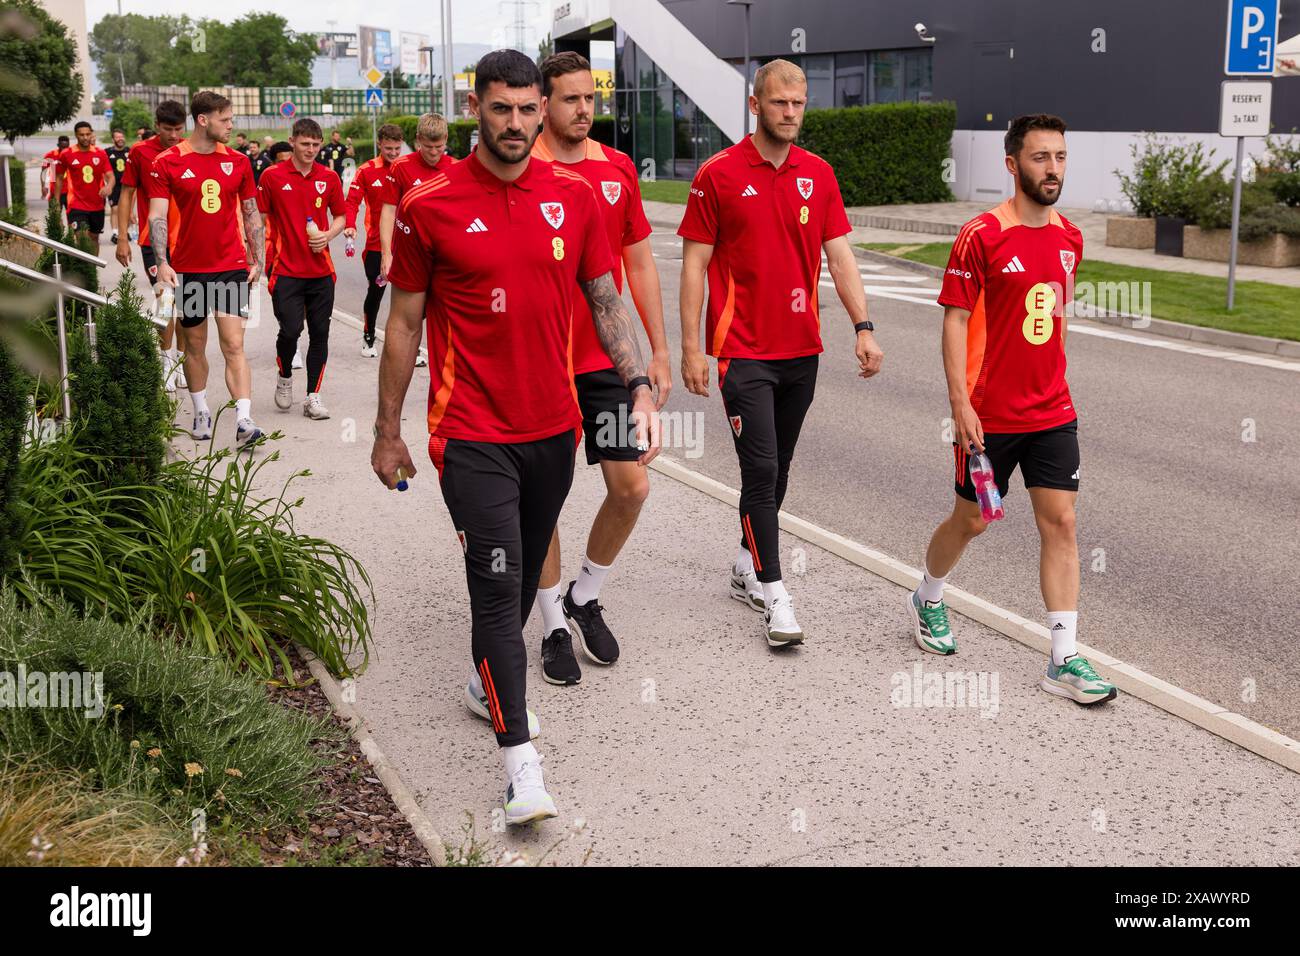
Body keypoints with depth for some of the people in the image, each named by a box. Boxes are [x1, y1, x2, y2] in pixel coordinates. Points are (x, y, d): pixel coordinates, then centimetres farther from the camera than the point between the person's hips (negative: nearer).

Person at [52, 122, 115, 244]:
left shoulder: (101, 153, 2)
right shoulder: (66, 154, -3)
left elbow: (110, 176, -3)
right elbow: (59, 178, 7)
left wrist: (109, 186, -28)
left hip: (97, 205, 3)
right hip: (77, 206, -3)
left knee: (94, 238, 16)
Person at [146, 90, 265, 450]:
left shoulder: (237, 162, 6)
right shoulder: (168, 162, -2)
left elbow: (251, 214, 13)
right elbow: (157, 215, -6)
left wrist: (257, 260, 6)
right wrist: (162, 262, -17)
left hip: (232, 267, 1)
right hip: (189, 268, 0)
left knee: (234, 345, -9)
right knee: (194, 344, 12)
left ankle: (244, 421, -16)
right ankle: (201, 413, 28)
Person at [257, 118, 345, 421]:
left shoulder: (329, 177, 6)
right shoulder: (272, 176, -1)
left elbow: (340, 215, 14)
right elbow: (259, 218, 3)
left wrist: (328, 235, -6)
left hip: (321, 270, 3)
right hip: (285, 269, -3)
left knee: (320, 333, 2)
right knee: (290, 330, -11)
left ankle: (313, 397, 11)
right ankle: (285, 377, 19)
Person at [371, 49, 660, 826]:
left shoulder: (575, 194, 2)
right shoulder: (430, 207, -6)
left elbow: (606, 300, 8)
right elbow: (405, 322, 1)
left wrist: (641, 388, -5)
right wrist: (388, 432, 4)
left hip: (554, 428, 4)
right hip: (472, 435, -4)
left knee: (525, 576, 17)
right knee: (497, 584, -7)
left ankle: (488, 679, 43)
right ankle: (520, 759, -2)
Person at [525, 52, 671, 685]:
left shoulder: (618, 169, 6)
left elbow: (639, 262, 12)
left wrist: (659, 350, 10)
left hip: (608, 359, 4)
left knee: (631, 487, 1)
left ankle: (585, 596, 26)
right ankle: (554, 626, 22)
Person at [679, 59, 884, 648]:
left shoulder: (818, 174, 7)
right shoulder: (719, 175, -5)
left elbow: (839, 256, 6)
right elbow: (695, 264, -4)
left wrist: (863, 328, -5)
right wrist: (690, 348, -8)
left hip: (801, 351, 5)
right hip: (743, 351, -5)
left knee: (776, 471, 14)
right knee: (761, 471, -7)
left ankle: (746, 569, 31)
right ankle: (773, 597, -1)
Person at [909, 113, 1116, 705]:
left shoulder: (1070, 238, 7)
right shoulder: (982, 236, -11)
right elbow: (955, 320, -11)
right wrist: (960, 403, -17)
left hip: (1052, 412, 5)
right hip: (989, 415, -5)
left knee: (1060, 523, -1)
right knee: (972, 520, 10)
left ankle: (1064, 660, 3)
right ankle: (928, 600, 39)